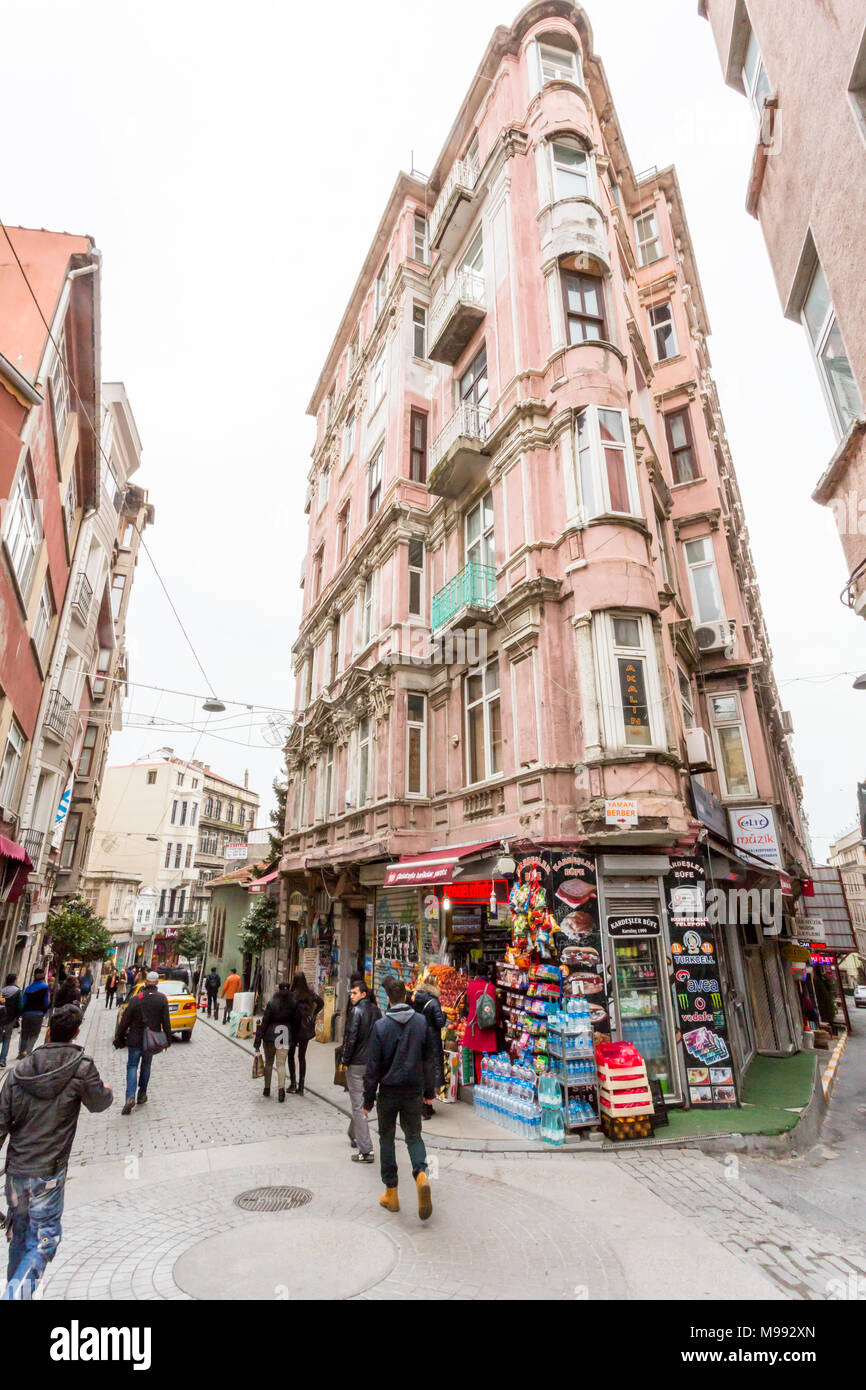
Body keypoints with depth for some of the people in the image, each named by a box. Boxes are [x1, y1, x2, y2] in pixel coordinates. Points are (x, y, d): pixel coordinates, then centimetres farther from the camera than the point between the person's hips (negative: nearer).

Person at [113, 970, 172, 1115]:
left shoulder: (137, 998, -10)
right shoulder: (162, 999, -6)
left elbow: (125, 1020, -8)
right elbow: (166, 1021, -3)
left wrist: (119, 1038, 3)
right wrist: (168, 1040, 6)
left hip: (135, 1039, -2)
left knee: (132, 1066, 4)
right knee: (146, 1066, 19)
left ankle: (130, 1097, -12)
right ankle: (142, 1095, 25)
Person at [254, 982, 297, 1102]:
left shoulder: (272, 1004, -9)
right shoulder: (293, 1005, -3)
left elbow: (264, 1023, -8)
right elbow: (295, 1022, 1)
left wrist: (258, 1040, -3)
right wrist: (293, 1039, 12)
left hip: (270, 1037, -1)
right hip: (285, 1038, 1)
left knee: (269, 1063, 17)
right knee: (281, 1064, 6)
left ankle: (267, 1089, 24)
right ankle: (281, 1088, -10)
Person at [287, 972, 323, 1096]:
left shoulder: (293, 995, -17)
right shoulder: (310, 993, -2)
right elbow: (321, 1003, 8)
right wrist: (313, 1015, 10)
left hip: (295, 1029, -4)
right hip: (307, 1030, 4)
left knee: (291, 1055, 16)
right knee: (302, 1057, 13)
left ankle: (293, 1082, 13)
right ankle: (301, 1087, 15)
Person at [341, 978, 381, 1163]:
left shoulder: (356, 1011, -17)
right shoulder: (376, 1009, 5)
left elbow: (351, 1038, -18)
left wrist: (345, 1060, -6)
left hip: (357, 1063, -7)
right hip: (373, 1063, 7)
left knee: (358, 1105, -1)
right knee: (362, 1101, 23)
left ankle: (365, 1150, 0)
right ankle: (354, 1135, 38)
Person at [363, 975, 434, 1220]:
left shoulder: (381, 1026, -13)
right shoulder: (421, 1022, -5)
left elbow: (373, 1066, -10)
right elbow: (428, 1059, 3)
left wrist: (368, 1099, 0)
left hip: (389, 1090, -2)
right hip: (414, 1090, 2)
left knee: (387, 1138, 15)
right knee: (413, 1135, 15)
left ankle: (391, 1193, 20)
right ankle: (421, 1174, -11)